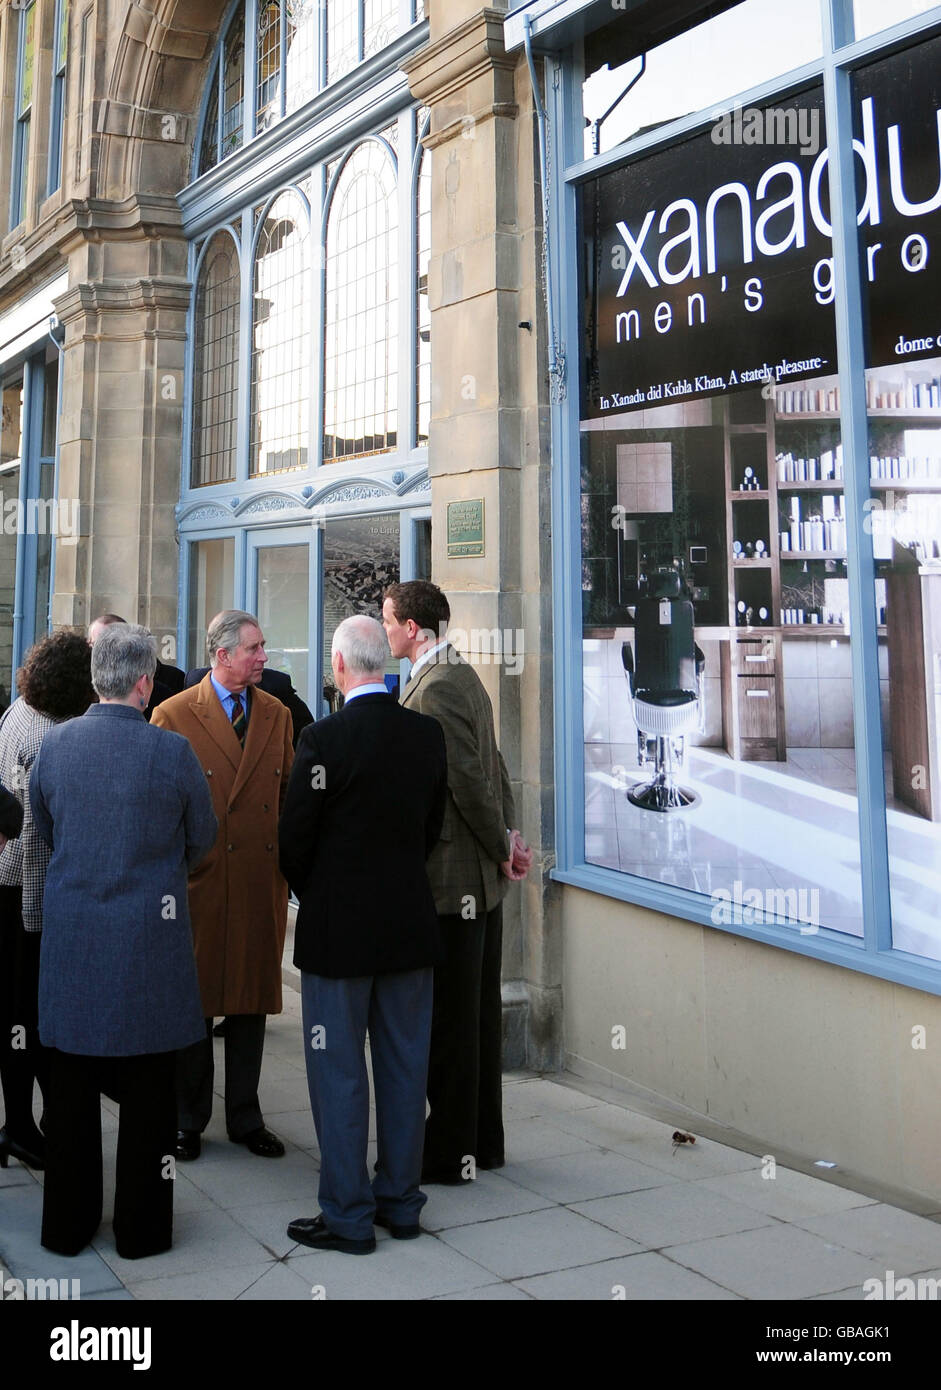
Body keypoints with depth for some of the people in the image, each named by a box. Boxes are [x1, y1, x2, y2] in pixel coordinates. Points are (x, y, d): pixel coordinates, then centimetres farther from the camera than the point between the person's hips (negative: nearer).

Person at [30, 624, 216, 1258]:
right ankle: (141, 1226, 21)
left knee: (71, 1089, 15)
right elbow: (202, 839, 0)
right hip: (149, 937, -3)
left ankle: (67, 1224, 28)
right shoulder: (173, 752, -14)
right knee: (147, 1090, 10)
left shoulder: (54, 743, -4)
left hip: (69, 934, 3)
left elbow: (45, 828, 11)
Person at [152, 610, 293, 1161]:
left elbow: (289, 795, 11)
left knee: (252, 1002, 12)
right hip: (198, 883, -3)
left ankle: (246, 1119, 25)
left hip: (262, 885, 4)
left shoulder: (277, 714, 10)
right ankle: (188, 1122, 23)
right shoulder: (174, 715, -3)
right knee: (194, 1003, 7)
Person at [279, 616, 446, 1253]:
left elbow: (294, 839, -10)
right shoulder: (429, 734, -1)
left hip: (340, 928, -5)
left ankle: (348, 1216, 16)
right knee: (405, 1067, 14)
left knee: (340, 1074, 7)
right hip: (411, 924, 5)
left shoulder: (325, 738, -16)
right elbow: (433, 825, 7)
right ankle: (401, 1200, 27)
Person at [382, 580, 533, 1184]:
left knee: (448, 1021, 2)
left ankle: (450, 1154, 14)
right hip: (481, 881, 10)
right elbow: (493, 770, 13)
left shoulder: (435, 689, -18)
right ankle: (484, 1141, 29)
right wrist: (509, 836, 6)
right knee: (480, 1012, 17)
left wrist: (503, 849, -9)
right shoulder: (465, 677, 13)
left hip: (450, 879, -10)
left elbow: (472, 782, -20)